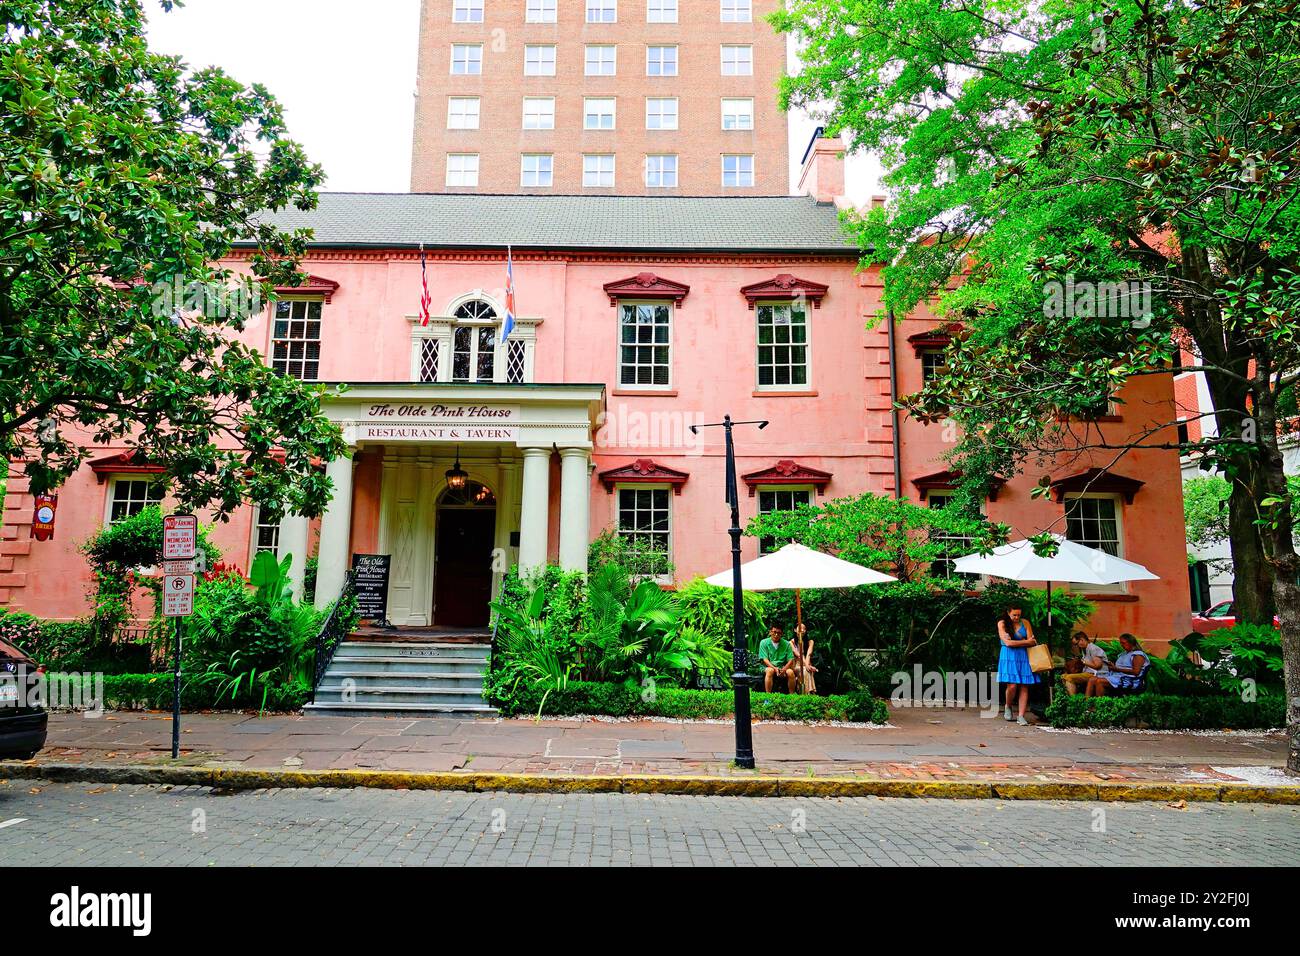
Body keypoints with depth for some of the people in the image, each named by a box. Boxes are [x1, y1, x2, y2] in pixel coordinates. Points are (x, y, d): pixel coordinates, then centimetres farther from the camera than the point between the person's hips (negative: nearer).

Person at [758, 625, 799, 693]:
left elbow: (791, 660, 1)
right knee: (770, 670, -35)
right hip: (769, 667, -2)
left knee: (790, 672, -29)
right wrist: (774, 668, -23)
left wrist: (784, 669, -18)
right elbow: (765, 659, -7)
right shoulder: (764, 642, 1)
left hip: (782, 668, 2)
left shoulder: (786, 644, 7)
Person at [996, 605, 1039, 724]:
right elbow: (1007, 643, -8)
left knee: (1024, 687, -4)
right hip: (1009, 657, -3)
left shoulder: (1025, 623, 8)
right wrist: (1025, 642, -3)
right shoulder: (1002, 623, 1)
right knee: (1012, 686, -12)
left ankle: (1021, 716, 1)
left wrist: (1015, 642, -11)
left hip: (1023, 657, 3)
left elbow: (1032, 642, 2)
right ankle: (1008, 707, 17)